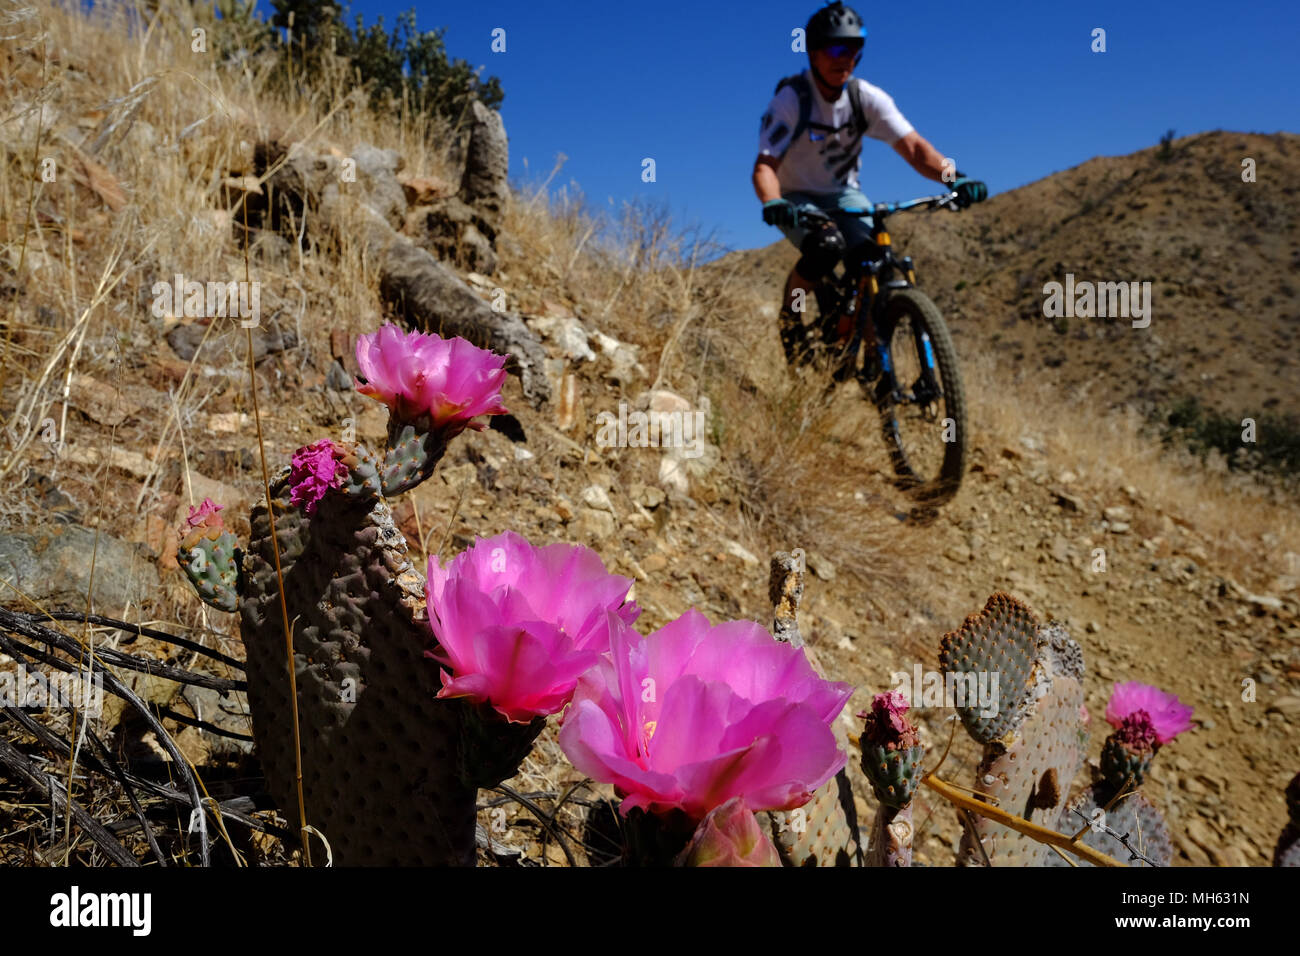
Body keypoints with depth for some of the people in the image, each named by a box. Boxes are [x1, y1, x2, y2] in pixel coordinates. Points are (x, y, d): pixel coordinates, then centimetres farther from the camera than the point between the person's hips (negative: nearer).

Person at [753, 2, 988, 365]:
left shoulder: (867, 98, -12)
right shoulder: (790, 99, -21)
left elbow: (912, 146, -20)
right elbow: (765, 166, -30)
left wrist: (954, 178, -38)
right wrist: (772, 204, -53)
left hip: (843, 194, 3)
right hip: (798, 199, -3)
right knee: (826, 246, -35)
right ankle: (790, 318, -7)